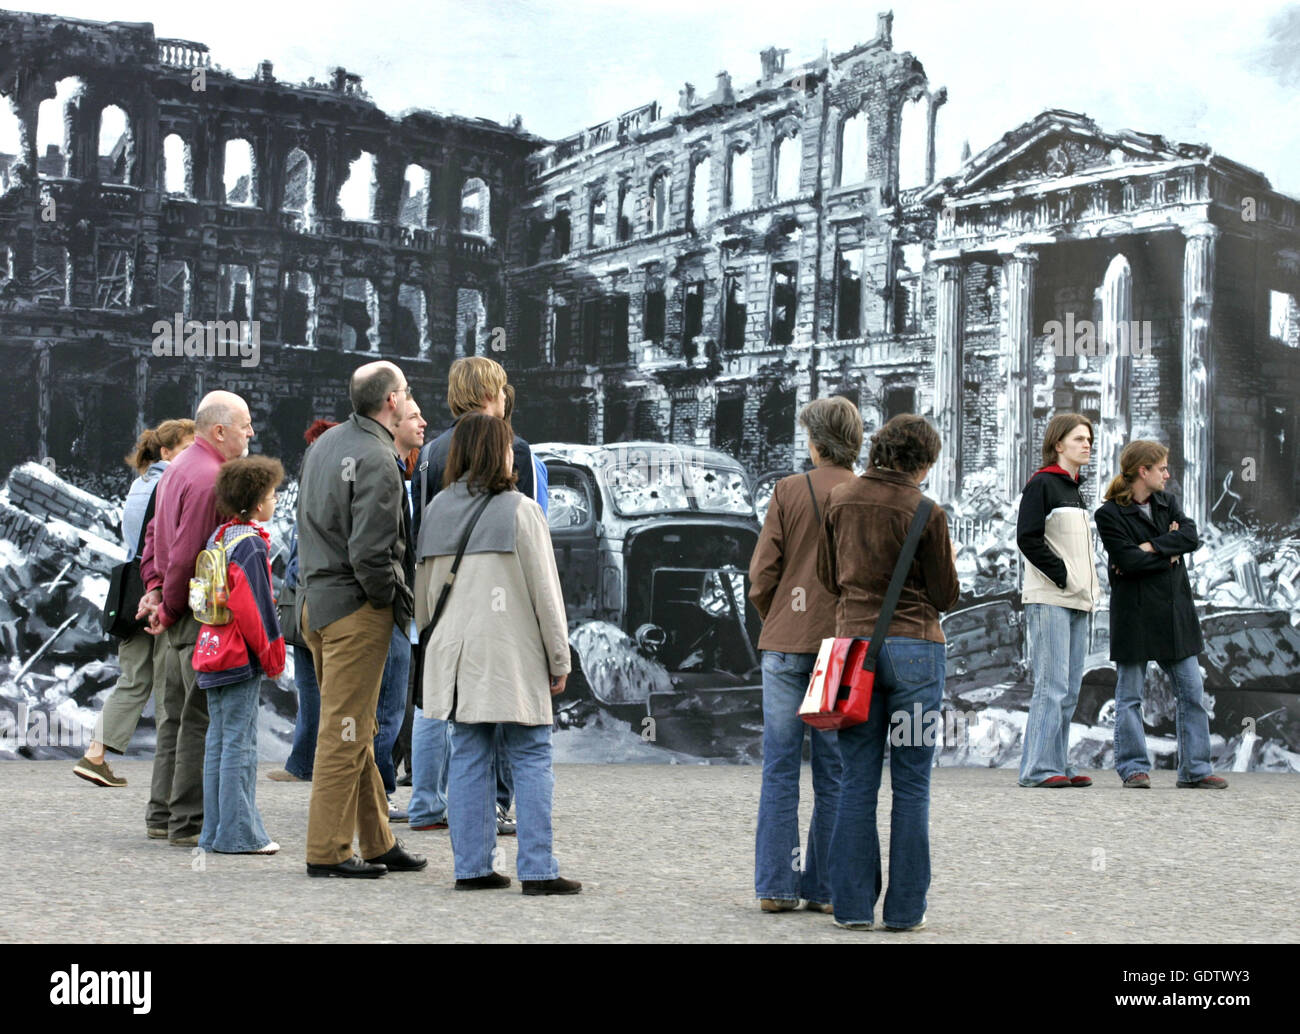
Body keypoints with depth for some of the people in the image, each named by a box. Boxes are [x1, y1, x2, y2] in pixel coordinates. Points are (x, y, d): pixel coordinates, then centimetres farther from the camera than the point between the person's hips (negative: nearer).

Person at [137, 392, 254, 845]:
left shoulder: (178, 468, 15)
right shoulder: (210, 478, -18)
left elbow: (156, 532, 22)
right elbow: (185, 555, -21)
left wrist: (154, 588, 12)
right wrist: (170, 608, -9)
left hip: (182, 615, 11)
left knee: (178, 714, 15)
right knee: (201, 718, -7)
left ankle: (163, 814, 21)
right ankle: (189, 821, -4)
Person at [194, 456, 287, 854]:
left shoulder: (220, 537, 12)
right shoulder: (251, 544, -14)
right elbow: (253, 607, -17)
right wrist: (272, 656, -9)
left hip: (213, 653, 9)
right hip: (241, 657, -9)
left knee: (218, 742, 11)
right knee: (240, 743, -5)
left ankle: (216, 830, 15)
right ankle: (238, 833, -4)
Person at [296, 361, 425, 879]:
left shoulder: (325, 443, 12)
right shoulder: (376, 462, -17)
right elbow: (368, 552, -22)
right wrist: (392, 600, -8)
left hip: (319, 599, 10)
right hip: (356, 608, -10)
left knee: (357, 730, 15)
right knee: (344, 731, -4)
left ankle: (378, 843, 23)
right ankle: (327, 852, 0)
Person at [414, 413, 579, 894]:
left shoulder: (437, 509, 7)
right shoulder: (520, 511, -8)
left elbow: (423, 588, 12)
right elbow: (545, 590, -6)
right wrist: (559, 659, 1)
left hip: (456, 653, 5)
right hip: (513, 655, -5)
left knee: (468, 756, 9)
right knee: (531, 758, 1)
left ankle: (471, 866, 9)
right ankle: (537, 869, -2)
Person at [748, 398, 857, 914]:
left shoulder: (789, 490, -2)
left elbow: (762, 572, -3)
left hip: (786, 643, 0)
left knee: (780, 771, 5)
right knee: (834, 773, 6)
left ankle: (776, 887, 6)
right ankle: (825, 888, 8)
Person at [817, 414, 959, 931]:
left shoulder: (839, 499, 4)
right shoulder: (927, 514, -8)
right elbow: (944, 597, -1)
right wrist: (948, 561, 19)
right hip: (915, 648, -3)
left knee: (857, 782, 7)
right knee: (911, 785, 4)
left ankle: (852, 904, 7)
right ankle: (905, 907, 6)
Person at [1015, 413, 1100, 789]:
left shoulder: (1075, 488, 19)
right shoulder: (1042, 483, -6)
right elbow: (1027, 538, -14)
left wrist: (1090, 585, 12)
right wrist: (1062, 575, -16)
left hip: (1077, 602, 9)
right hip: (1049, 599, -9)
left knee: (1070, 689, 8)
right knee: (1052, 685, -11)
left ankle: (1059, 764, 12)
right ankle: (1038, 768, -10)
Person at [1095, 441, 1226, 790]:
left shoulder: (1167, 502, 12)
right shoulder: (1109, 514, -7)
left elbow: (1191, 536, -4)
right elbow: (1129, 561, -18)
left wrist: (1151, 546, -14)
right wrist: (1169, 553, -7)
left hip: (1174, 610, 6)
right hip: (1134, 614, -6)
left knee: (1192, 691, 3)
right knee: (1130, 694, 1)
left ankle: (1195, 769, 9)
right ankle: (1134, 768, 10)